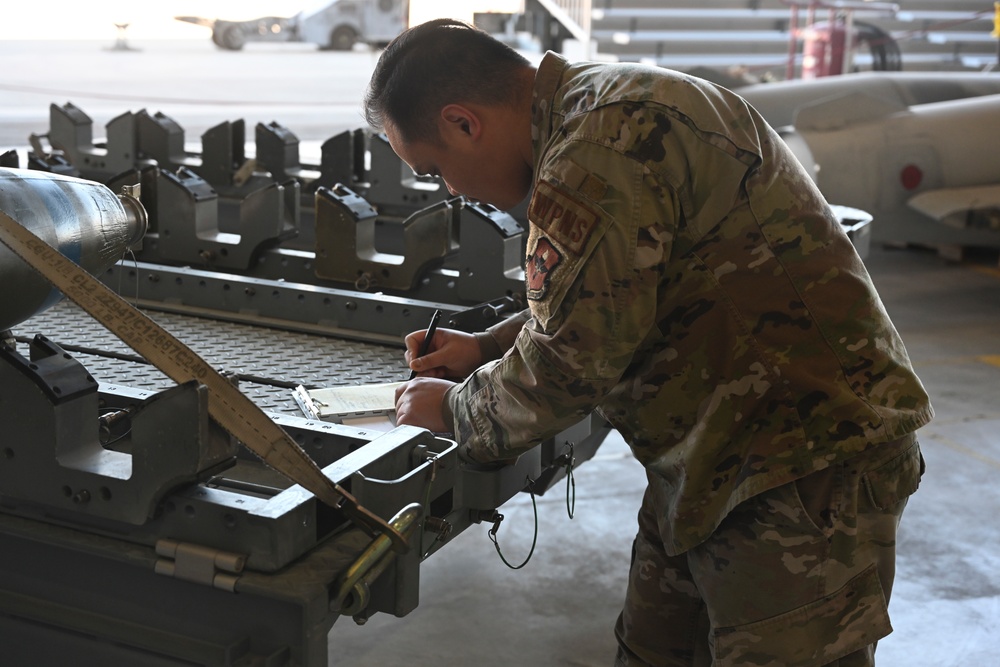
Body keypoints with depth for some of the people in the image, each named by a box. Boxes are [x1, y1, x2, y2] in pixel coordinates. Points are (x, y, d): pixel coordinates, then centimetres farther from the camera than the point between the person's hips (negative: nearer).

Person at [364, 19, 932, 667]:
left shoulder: (602, 145, -23)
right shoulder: (615, 110, 12)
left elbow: (573, 364, -21)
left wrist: (454, 412, -3)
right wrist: (487, 348, 17)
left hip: (806, 472, -10)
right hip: (711, 467, 11)